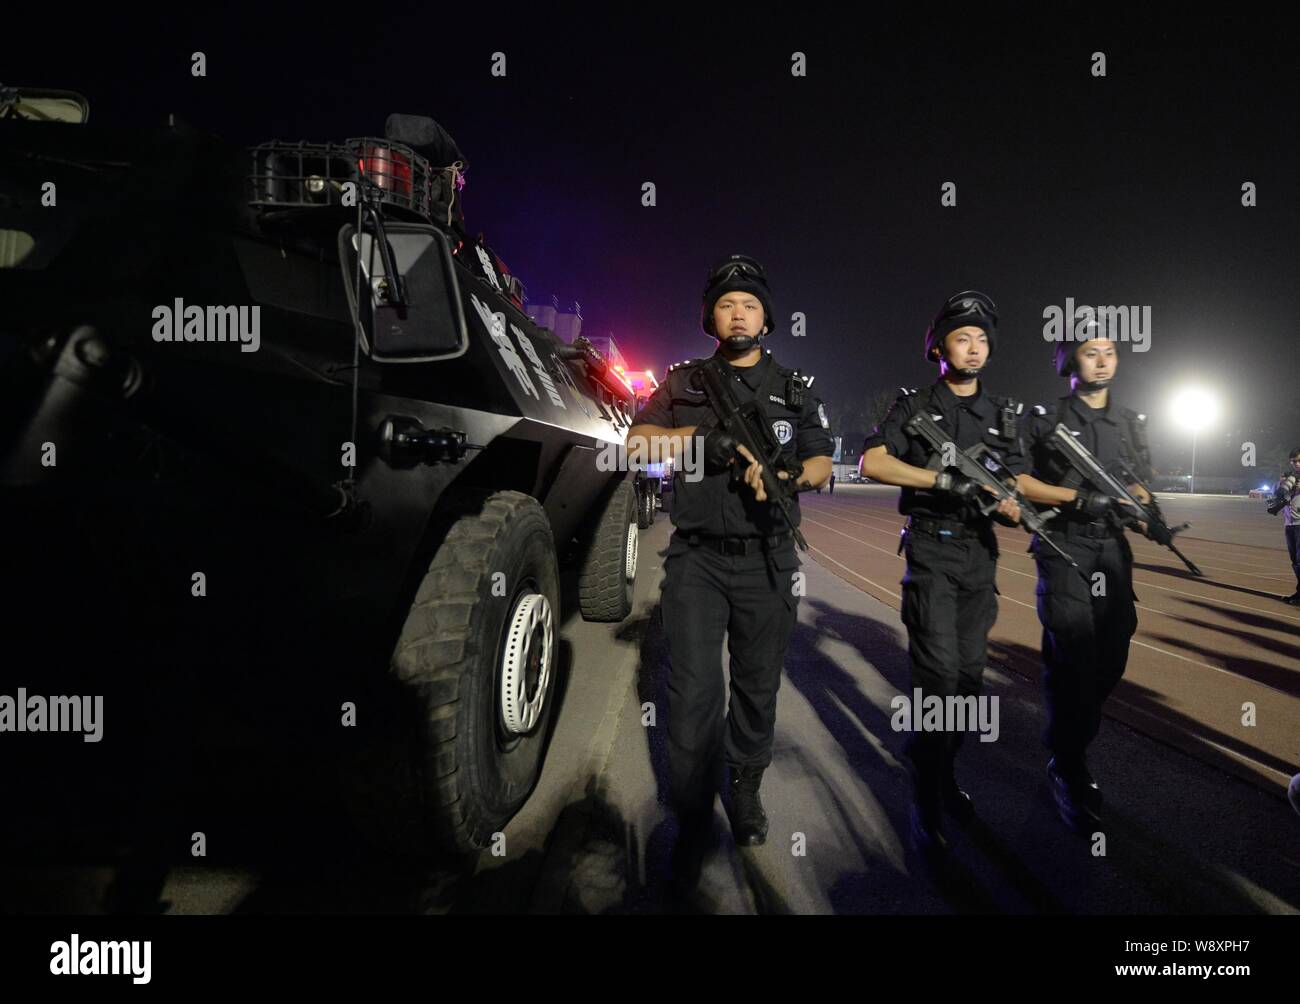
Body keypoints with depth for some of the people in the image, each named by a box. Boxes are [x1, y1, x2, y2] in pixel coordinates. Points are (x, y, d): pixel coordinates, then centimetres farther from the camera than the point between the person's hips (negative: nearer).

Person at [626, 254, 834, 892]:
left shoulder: (793, 389, 12)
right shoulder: (684, 382, 9)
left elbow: (822, 463, 8)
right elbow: (638, 440, 0)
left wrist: (784, 473, -15)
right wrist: (703, 439, -16)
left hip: (767, 562, 2)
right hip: (696, 559, -1)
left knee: (757, 687, 11)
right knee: (692, 691, -4)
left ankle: (745, 791, 33)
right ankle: (692, 823, 11)